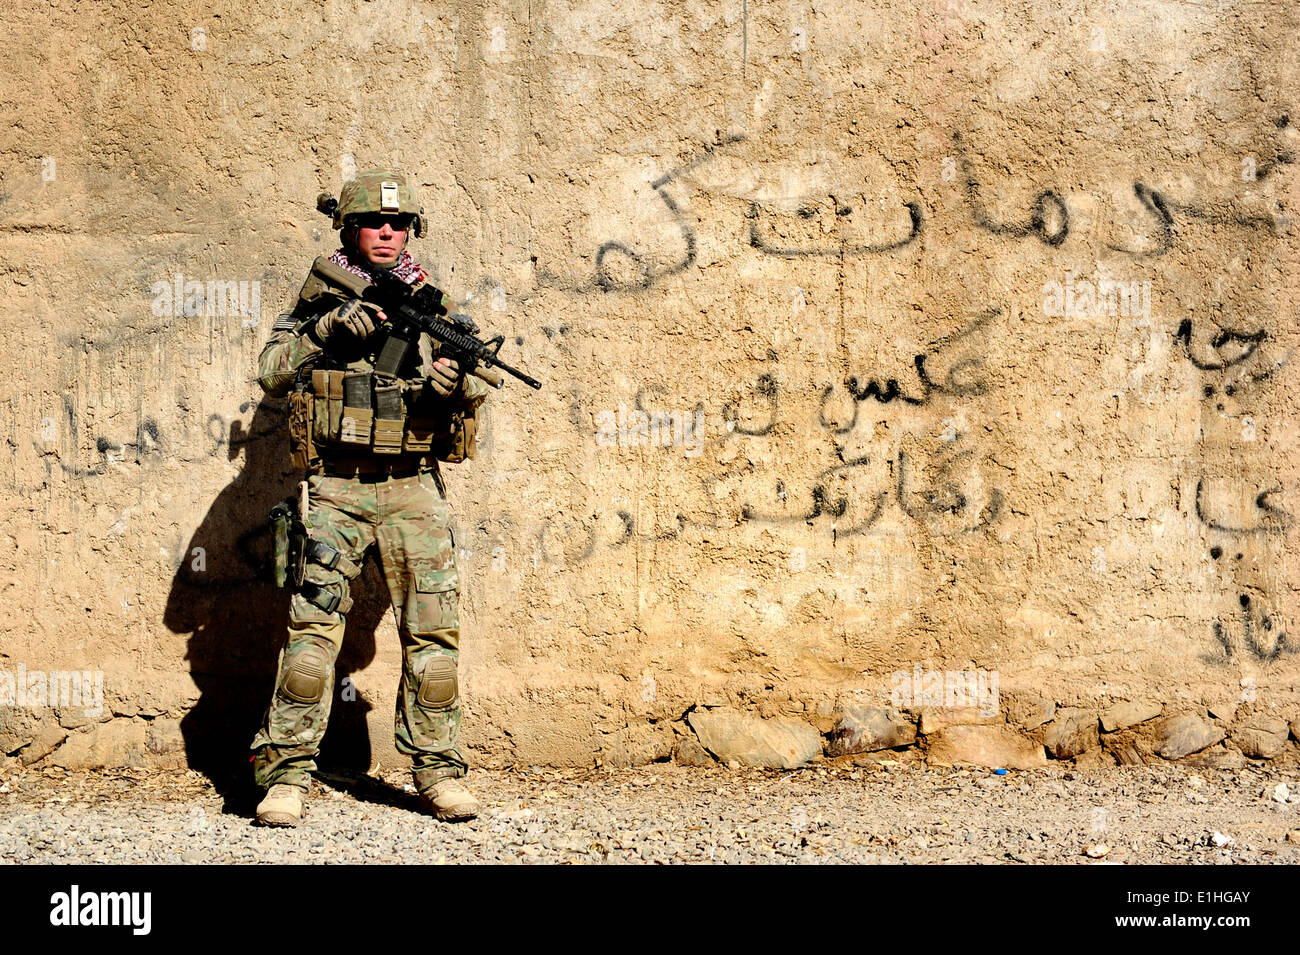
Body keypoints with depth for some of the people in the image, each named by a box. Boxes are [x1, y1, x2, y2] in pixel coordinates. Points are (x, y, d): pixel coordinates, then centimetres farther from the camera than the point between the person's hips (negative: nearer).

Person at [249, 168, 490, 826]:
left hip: (414, 487, 2)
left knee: (433, 630, 1)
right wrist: (328, 329, -16)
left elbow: (476, 384, 5)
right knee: (312, 628, -8)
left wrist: (457, 384, -18)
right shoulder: (320, 296, 7)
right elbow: (272, 371, -2)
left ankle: (438, 773, 11)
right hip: (336, 486, -2)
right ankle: (286, 775, -1)